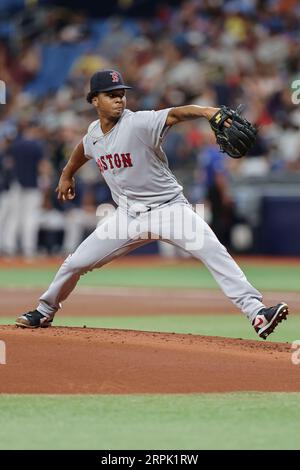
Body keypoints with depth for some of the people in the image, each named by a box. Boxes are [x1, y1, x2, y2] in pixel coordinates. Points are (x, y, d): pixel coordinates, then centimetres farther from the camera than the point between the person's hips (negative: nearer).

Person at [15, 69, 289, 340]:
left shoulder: (139, 123, -19)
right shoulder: (94, 133, 1)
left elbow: (175, 114, -39)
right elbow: (83, 150, 26)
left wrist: (206, 111, -57)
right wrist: (67, 175, 40)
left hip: (169, 208, -5)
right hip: (128, 214, 5)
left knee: (214, 252, -26)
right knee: (75, 263, 7)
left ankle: (256, 312, -31)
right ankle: (45, 312, 33)